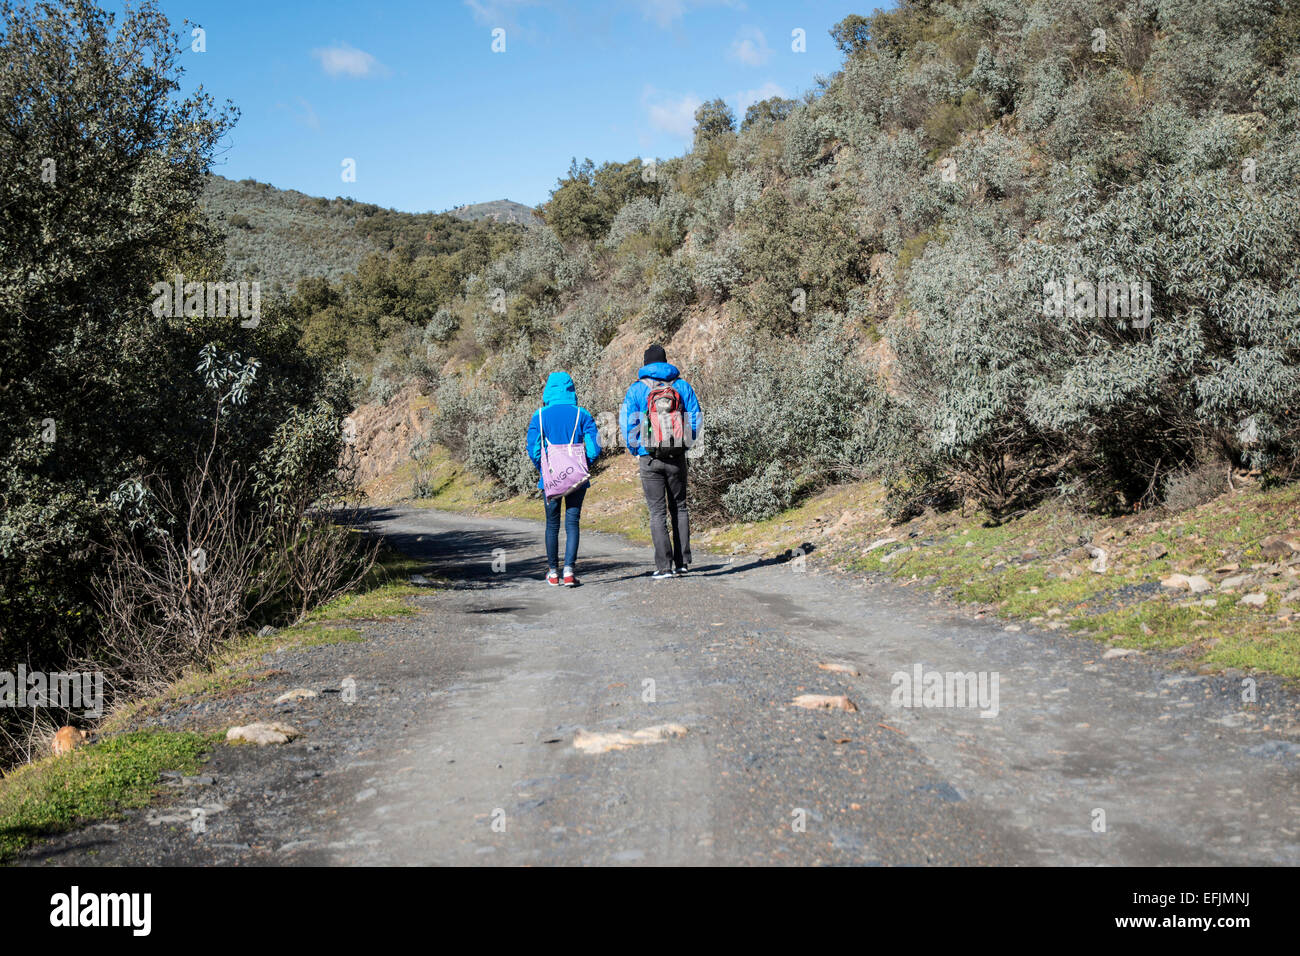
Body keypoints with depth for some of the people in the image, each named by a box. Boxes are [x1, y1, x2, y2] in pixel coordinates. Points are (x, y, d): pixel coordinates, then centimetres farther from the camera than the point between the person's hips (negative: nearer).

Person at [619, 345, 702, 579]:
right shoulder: (682, 386, 4)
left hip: (649, 458, -2)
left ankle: (664, 566, -3)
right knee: (679, 507, 14)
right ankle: (682, 562, 13)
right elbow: (696, 419, 4)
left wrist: (635, 450, 10)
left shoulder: (636, 389, -1)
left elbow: (627, 423, -3)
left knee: (657, 511, 2)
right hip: (677, 458, 2)